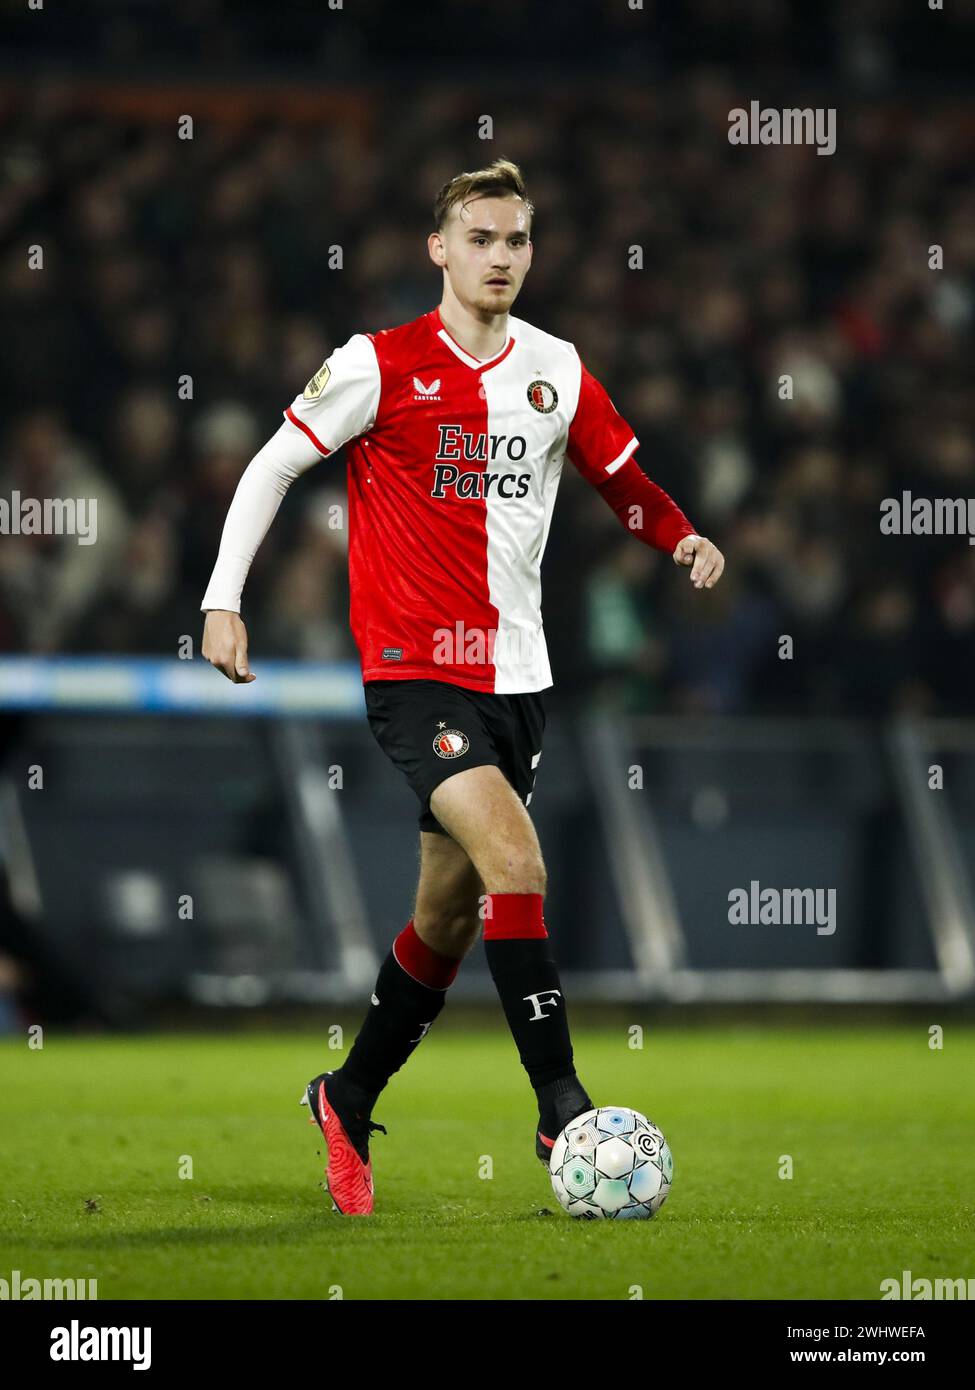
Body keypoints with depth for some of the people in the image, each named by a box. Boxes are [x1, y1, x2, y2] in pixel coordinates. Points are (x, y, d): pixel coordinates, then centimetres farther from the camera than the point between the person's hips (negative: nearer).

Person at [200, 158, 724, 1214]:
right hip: (412, 667, -6)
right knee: (516, 864, -22)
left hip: (514, 672, 6)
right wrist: (222, 599, -5)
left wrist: (680, 537, -1)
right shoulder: (381, 365, -7)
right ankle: (560, 1108, -18)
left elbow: (620, 475, 20)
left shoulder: (557, 372, 7)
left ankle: (348, 1105, 29)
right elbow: (272, 466, 1)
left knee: (450, 912, 11)